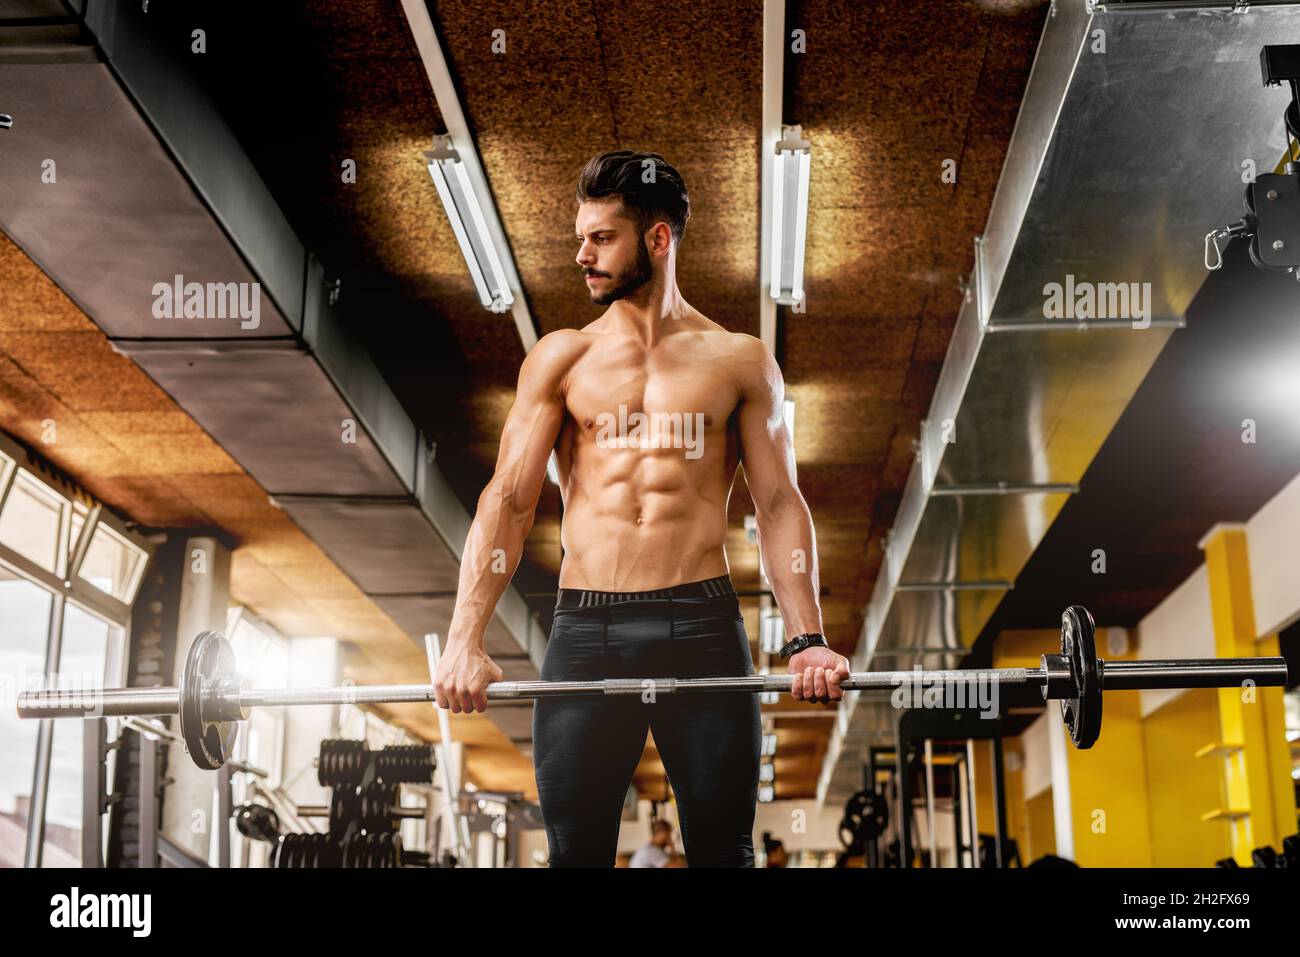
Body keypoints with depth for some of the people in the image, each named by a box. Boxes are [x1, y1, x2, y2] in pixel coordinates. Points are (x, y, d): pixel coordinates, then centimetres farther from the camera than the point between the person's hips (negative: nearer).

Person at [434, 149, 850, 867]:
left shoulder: (740, 361, 9)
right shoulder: (560, 357, 10)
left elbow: (779, 504, 5)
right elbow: (508, 500, 4)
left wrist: (807, 639, -8)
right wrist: (465, 642, -7)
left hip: (703, 626, -1)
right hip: (585, 629, 1)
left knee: (722, 849, 3)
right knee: (575, 851, 3)